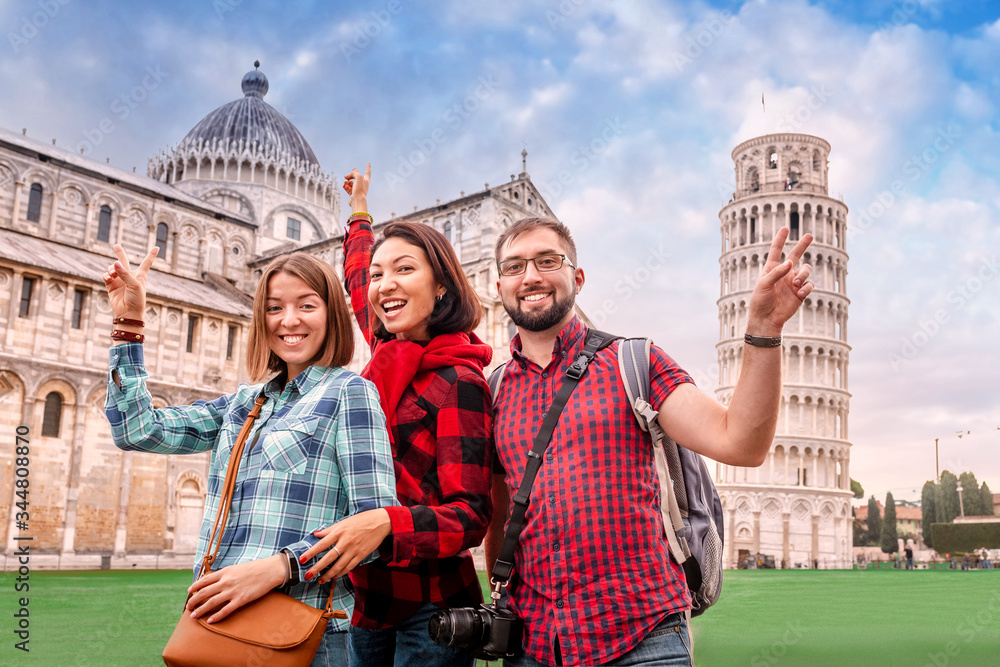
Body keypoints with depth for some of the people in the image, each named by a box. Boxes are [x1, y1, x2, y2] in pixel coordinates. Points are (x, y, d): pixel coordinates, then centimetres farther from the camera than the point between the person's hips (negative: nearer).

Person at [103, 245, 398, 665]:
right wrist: (129, 324, 9)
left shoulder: (348, 392, -7)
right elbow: (137, 430, 11)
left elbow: (377, 524, -14)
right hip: (219, 626, 6)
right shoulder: (244, 403, 14)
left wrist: (279, 566, -26)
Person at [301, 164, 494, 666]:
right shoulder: (386, 358, 6)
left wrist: (386, 522, -35)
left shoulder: (457, 381, -14)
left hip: (428, 611, -7)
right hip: (368, 603, 7)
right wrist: (359, 213, 40)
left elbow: (470, 517, -19)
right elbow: (357, 283, 27)